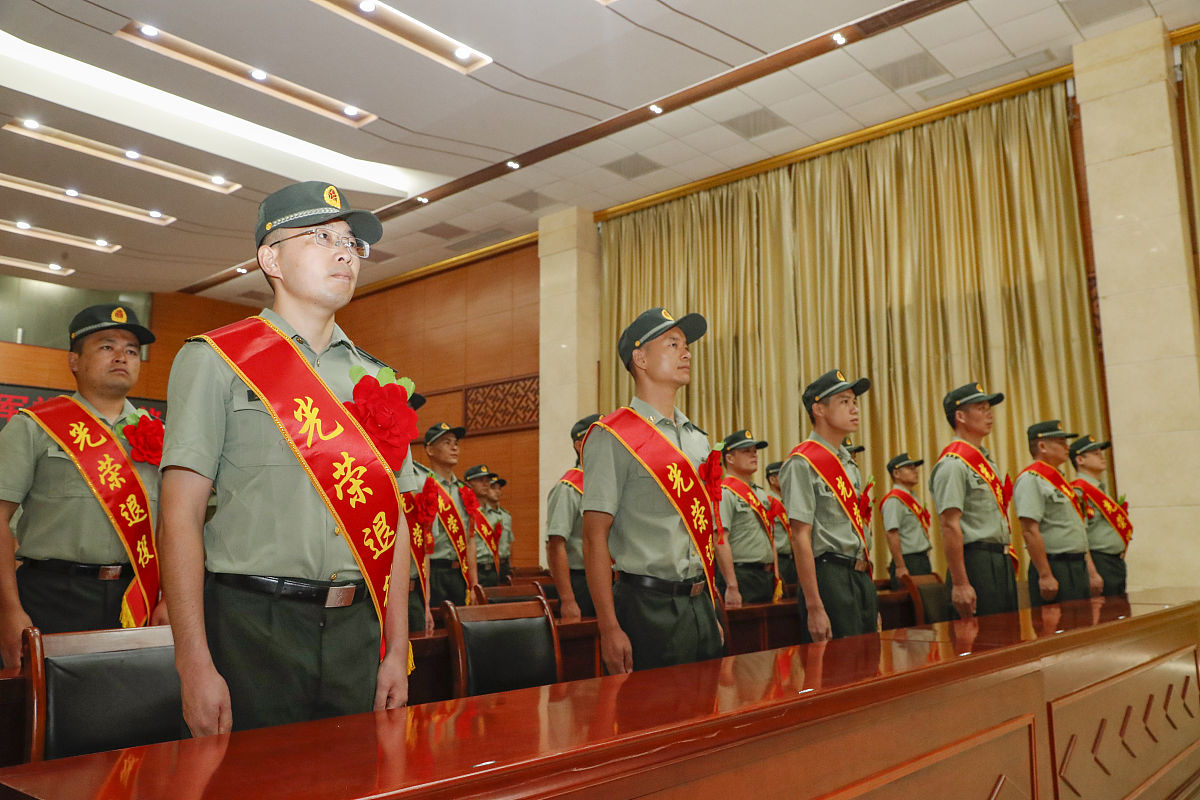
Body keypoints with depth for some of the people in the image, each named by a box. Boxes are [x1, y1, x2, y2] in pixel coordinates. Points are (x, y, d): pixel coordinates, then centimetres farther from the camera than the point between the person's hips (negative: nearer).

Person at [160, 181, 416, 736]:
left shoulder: (377, 380, 12)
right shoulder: (216, 361, -1)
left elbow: (392, 524, 11)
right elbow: (181, 516, -8)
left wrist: (397, 650, 7)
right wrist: (195, 663, -14)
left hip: (357, 628, 4)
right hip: (252, 627, -4)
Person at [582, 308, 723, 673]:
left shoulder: (698, 439, 13)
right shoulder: (611, 437, -10)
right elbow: (595, 538, -14)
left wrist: (712, 609, 15)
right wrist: (609, 629, -19)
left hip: (701, 604, 7)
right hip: (646, 607, -7)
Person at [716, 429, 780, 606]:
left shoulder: (762, 493, 17)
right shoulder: (724, 493, -11)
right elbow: (721, 542, -19)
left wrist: (776, 578, 16)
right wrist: (732, 587, -23)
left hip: (767, 577, 8)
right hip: (742, 576, -8)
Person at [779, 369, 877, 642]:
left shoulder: (849, 464, 15)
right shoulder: (802, 463, -12)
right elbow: (801, 537, -17)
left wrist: (873, 606, 20)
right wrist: (814, 607, -20)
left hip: (862, 578, 9)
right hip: (829, 577, -8)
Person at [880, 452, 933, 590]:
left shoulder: (910, 497, 18)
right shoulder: (894, 500, -13)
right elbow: (892, 534, -21)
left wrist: (925, 562, 20)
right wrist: (900, 567, -24)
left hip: (922, 561, 10)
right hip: (908, 563, -10)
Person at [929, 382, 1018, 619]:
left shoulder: (987, 461, 17)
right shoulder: (953, 464, -13)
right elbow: (950, 526, -20)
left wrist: (1007, 561, 18)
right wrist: (960, 584, -23)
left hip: (1002, 563, 10)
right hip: (975, 563, -10)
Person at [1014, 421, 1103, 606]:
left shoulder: (1059, 479, 19)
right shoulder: (1031, 479, -12)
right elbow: (1030, 531, -20)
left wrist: (1091, 571, 20)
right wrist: (1045, 576, -23)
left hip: (1078, 568, 10)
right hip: (1054, 568, -10)